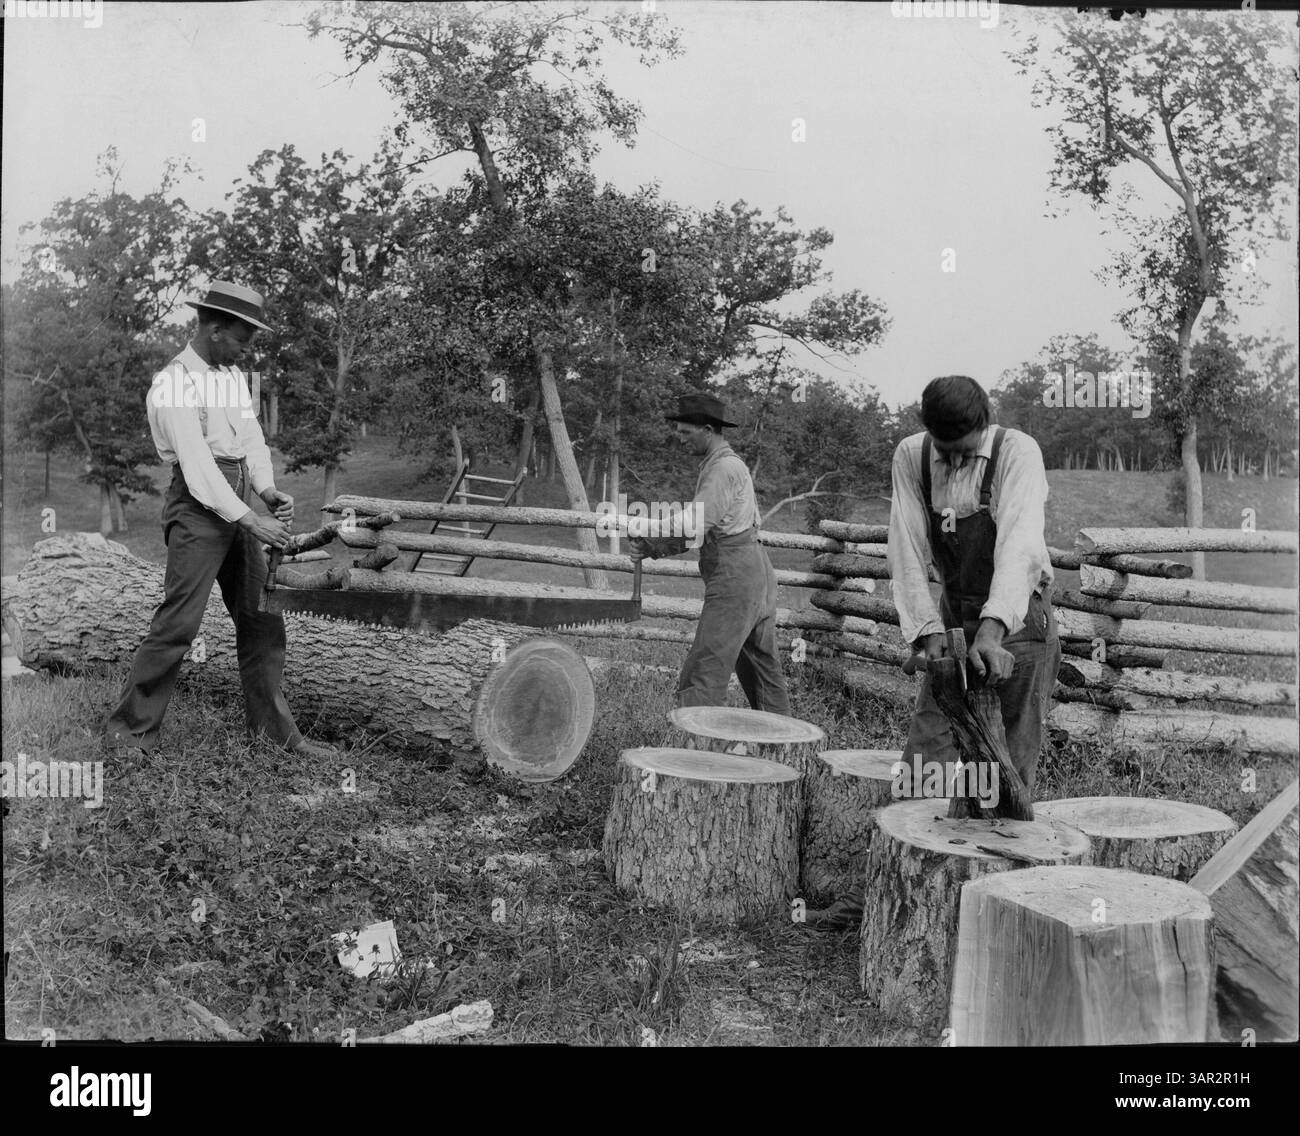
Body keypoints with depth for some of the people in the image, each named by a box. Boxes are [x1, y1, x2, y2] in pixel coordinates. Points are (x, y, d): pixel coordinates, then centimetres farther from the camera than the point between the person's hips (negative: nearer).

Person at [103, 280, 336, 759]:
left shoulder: (233, 376, 12)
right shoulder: (175, 383, -14)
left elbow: (251, 437, 7)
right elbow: (196, 463, -21)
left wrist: (268, 491, -13)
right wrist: (250, 520, -26)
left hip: (236, 508, 8)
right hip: (197, 509, -8)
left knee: (262, 619, 9)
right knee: (177, 623, -8)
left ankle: (273, 726, 17)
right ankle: (129, 729, 5)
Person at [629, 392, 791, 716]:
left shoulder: (722, 469, -13)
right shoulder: (732, 463, 20)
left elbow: (693, 529, -22)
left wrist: (649, 547, -13)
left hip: (734, 583, -11)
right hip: (756, 578, 11)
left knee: (703, 676, -13)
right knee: (763, 669, 16)